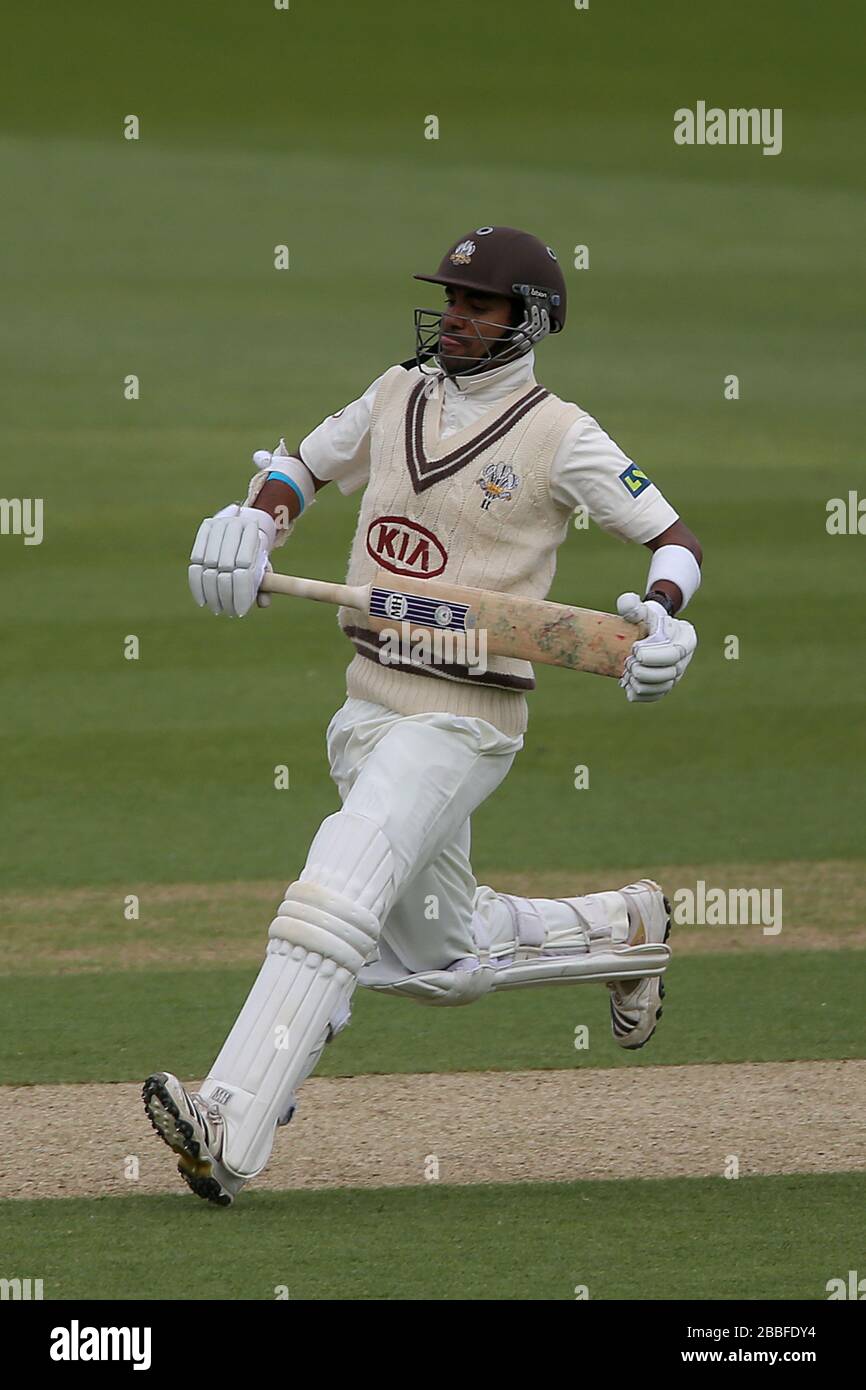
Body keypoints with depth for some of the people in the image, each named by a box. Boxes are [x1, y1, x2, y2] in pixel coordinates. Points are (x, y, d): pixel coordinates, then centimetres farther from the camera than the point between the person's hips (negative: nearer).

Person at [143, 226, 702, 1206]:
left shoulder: (560, 436, -6)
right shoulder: (398, 396, 10)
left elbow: (674, 538, -2)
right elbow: (300, 468, 23)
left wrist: (662, 618, -23)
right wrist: (253, 525, 1)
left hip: (464, 718, -7)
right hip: (368, 706, 7)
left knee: (334, 906, -23)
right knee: (433, 959, 17)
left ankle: (227, 1139, -30)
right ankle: (622, 928, 40)